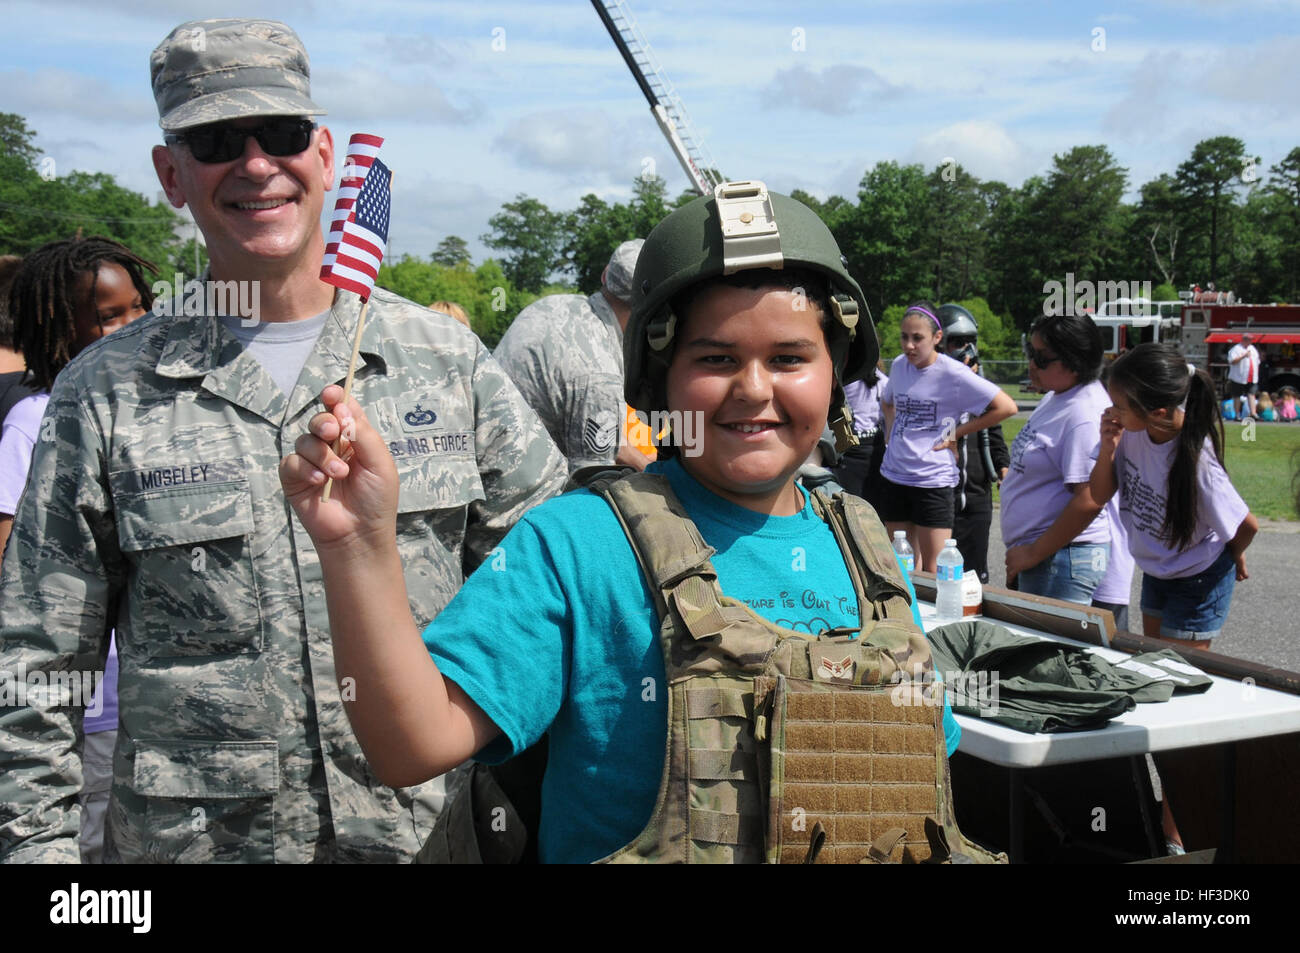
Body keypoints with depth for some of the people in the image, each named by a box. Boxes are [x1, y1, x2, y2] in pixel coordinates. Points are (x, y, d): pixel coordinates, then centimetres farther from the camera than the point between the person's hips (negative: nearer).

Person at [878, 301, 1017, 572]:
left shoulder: (953, 373, -12)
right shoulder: (899, 365, 6)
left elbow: (1006, 407, -13)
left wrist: (956, 433, -10)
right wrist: (891, 431, 11)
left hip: (933, 480, -5)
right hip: (893, 476, 6)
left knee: (933, 570, -2)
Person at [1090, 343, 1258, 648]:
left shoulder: (1195, 462, -34)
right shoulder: (1131, 433, -18)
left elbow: (1246, 525, -18)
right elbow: (1100, 495, -5)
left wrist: (1233, 557, 3)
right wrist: (1107, 448, -23)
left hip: (1198, 582, -7)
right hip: (1155, 574, 7)